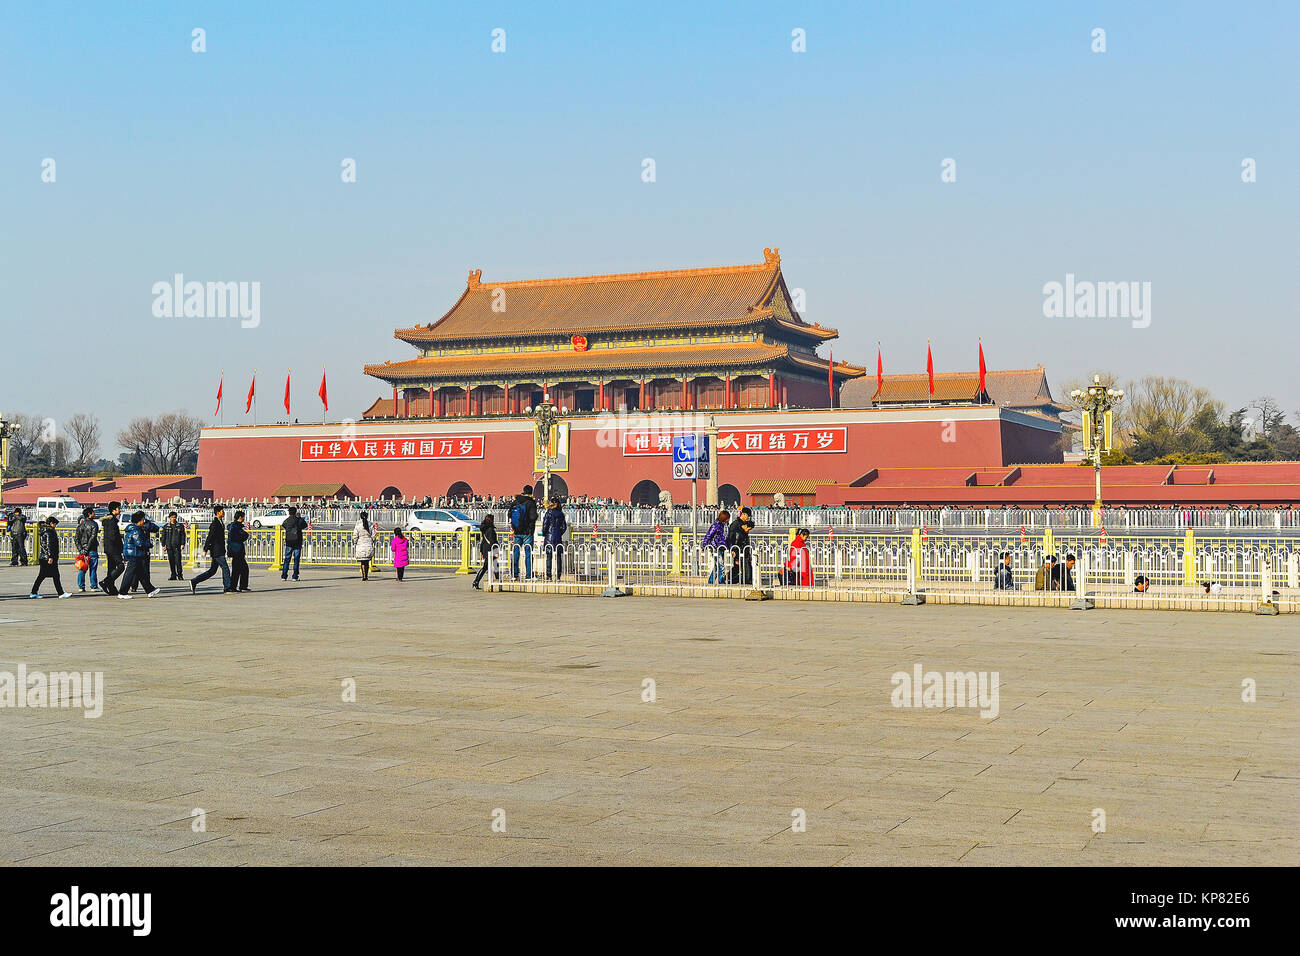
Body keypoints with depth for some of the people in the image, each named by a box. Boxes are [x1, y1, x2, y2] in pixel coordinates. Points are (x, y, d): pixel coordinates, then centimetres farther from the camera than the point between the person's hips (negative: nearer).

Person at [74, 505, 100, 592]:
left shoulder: (80, 524, 9)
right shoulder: (94, 524, -8)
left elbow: (77, 538, 4)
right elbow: (93, 538, -15)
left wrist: (80, 549, 0)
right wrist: (87, 549, -13)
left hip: (82, 550, 5)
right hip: (92, 550, -5)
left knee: (82, 569, 9)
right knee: (93, 569, -1)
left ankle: (81, 586, 9)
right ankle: (94, 586, 1)